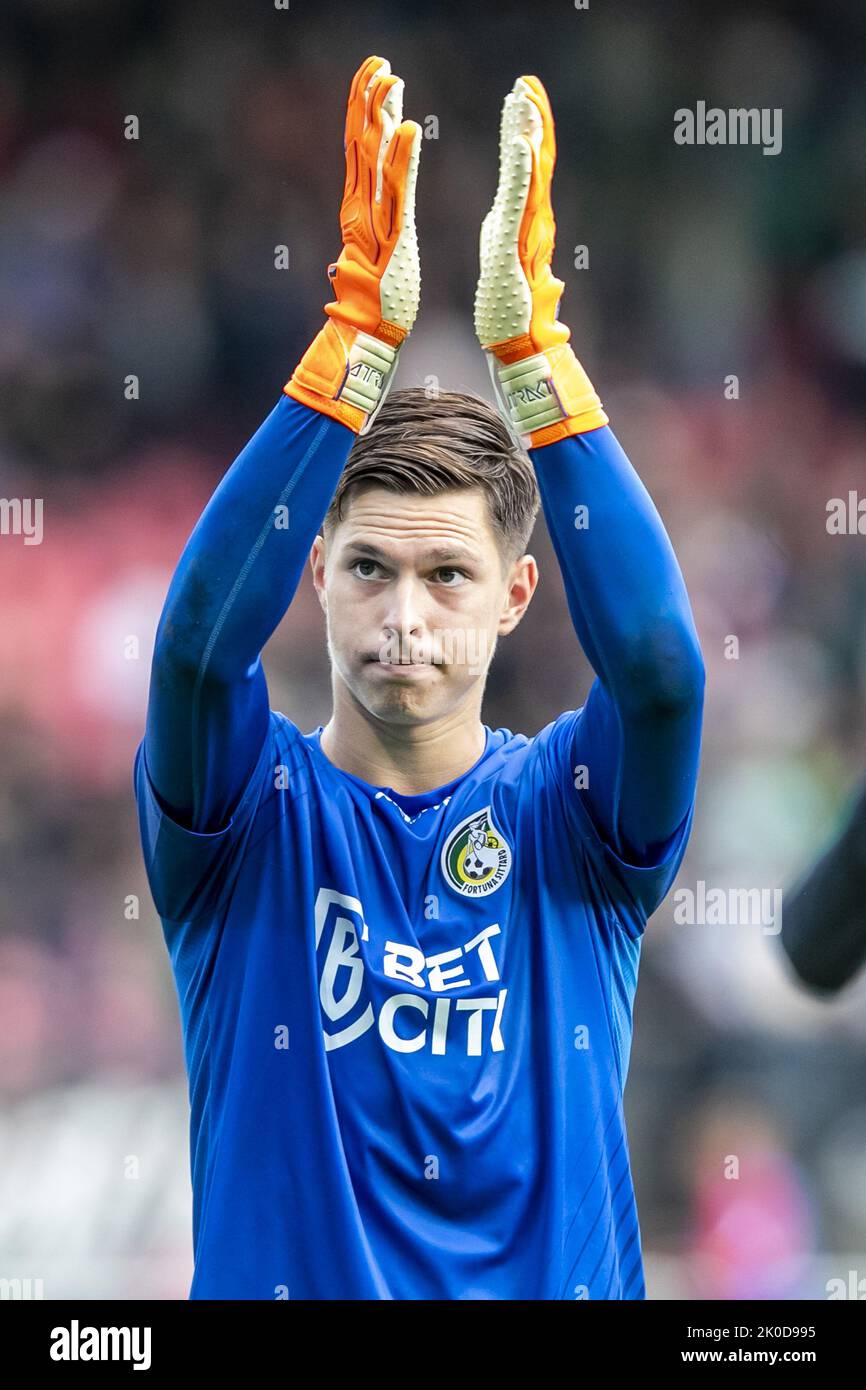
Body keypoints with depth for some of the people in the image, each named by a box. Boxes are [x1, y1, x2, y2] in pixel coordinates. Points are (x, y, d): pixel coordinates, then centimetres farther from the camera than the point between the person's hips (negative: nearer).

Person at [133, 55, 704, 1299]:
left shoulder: (575, 822, 4)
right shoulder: (249, 815, 2)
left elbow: (659, 663, -15)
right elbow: (198, 642, -17)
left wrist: (529, 338, -21)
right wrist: (358, 332, -24)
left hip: (554, 1282, 0)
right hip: (283, 1282, 0)